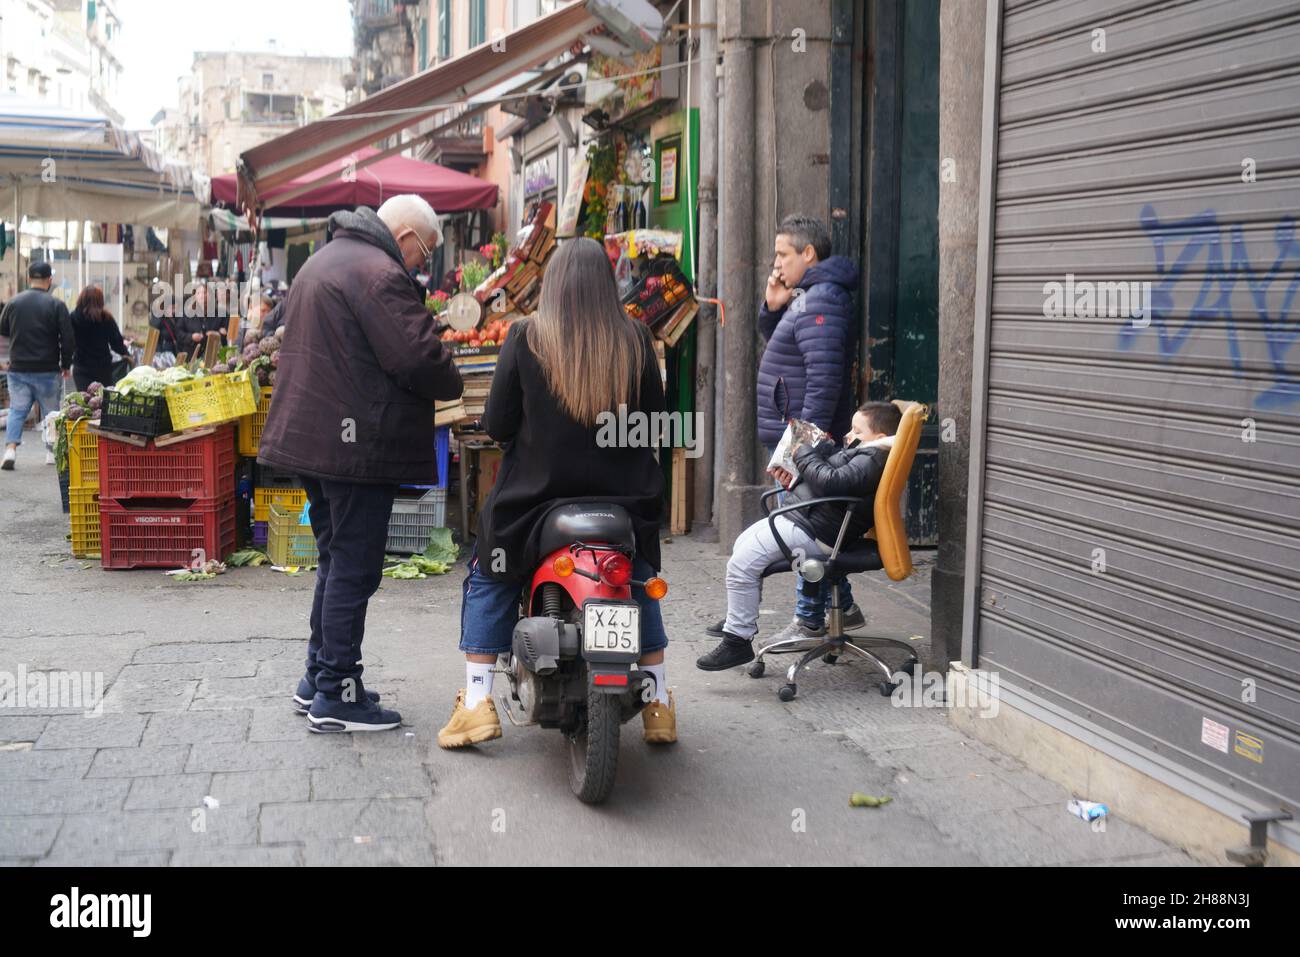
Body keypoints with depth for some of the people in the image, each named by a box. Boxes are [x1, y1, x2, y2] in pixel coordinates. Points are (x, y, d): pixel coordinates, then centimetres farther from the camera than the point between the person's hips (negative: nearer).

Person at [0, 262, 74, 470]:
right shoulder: (56, 305, -9)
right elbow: (68, 339, -9)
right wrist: (66, 365, 3)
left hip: (18, 368, 2)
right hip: (48, 370, -2)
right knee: (51, 411, 12)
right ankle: (52, 451, 18)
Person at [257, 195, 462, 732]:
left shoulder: (322, 261, 19)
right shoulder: (378, 273, -15)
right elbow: (417, 356, -22)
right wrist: (452, 386, -2)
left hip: (312, 439, 10)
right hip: (356, 443, -10)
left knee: (336, 561, 19)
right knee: (354, 570, -3)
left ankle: (318, 677, 27)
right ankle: (336, 696, 2)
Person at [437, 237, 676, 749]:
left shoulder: (526, 337, -9)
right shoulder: (635, 339, -4)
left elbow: (496, 423, -7)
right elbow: (654, 418, 5)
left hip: (537, 492, -2)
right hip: (623, 497, 2)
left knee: (486, 582, 20)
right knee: (641, 586, 27)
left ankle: (476, 704, 13)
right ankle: (659, 706, 26)